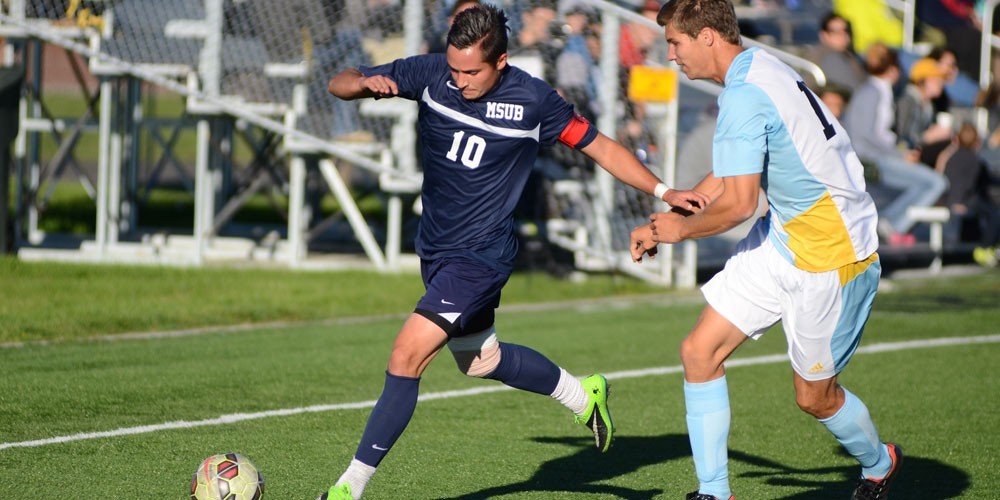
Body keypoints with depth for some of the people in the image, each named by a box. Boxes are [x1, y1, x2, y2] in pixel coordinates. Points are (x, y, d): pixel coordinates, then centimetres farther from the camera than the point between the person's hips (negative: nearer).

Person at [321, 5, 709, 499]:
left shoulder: (533, 101, -15)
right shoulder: (430, 74, -9)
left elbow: (598, 145, -1)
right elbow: (338, 84, -7)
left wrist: (663, 191, -6)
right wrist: (365, 83, -30)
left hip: (480, 256, -6)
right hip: (434, 249, 6)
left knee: (406, 356, -18)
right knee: (479, 360, 24)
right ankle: (582, 394, 47)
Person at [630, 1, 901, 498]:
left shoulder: (744, 95, -25)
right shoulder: (759, 69, 6)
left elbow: (738, 203, -26)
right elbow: (728, 174, 16)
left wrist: (683, 228, -8)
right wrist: (665, 220, 9)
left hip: (829, 252, -9)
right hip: (782, 238, 9)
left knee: (814, 396, 8)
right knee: (699, 351, -1)